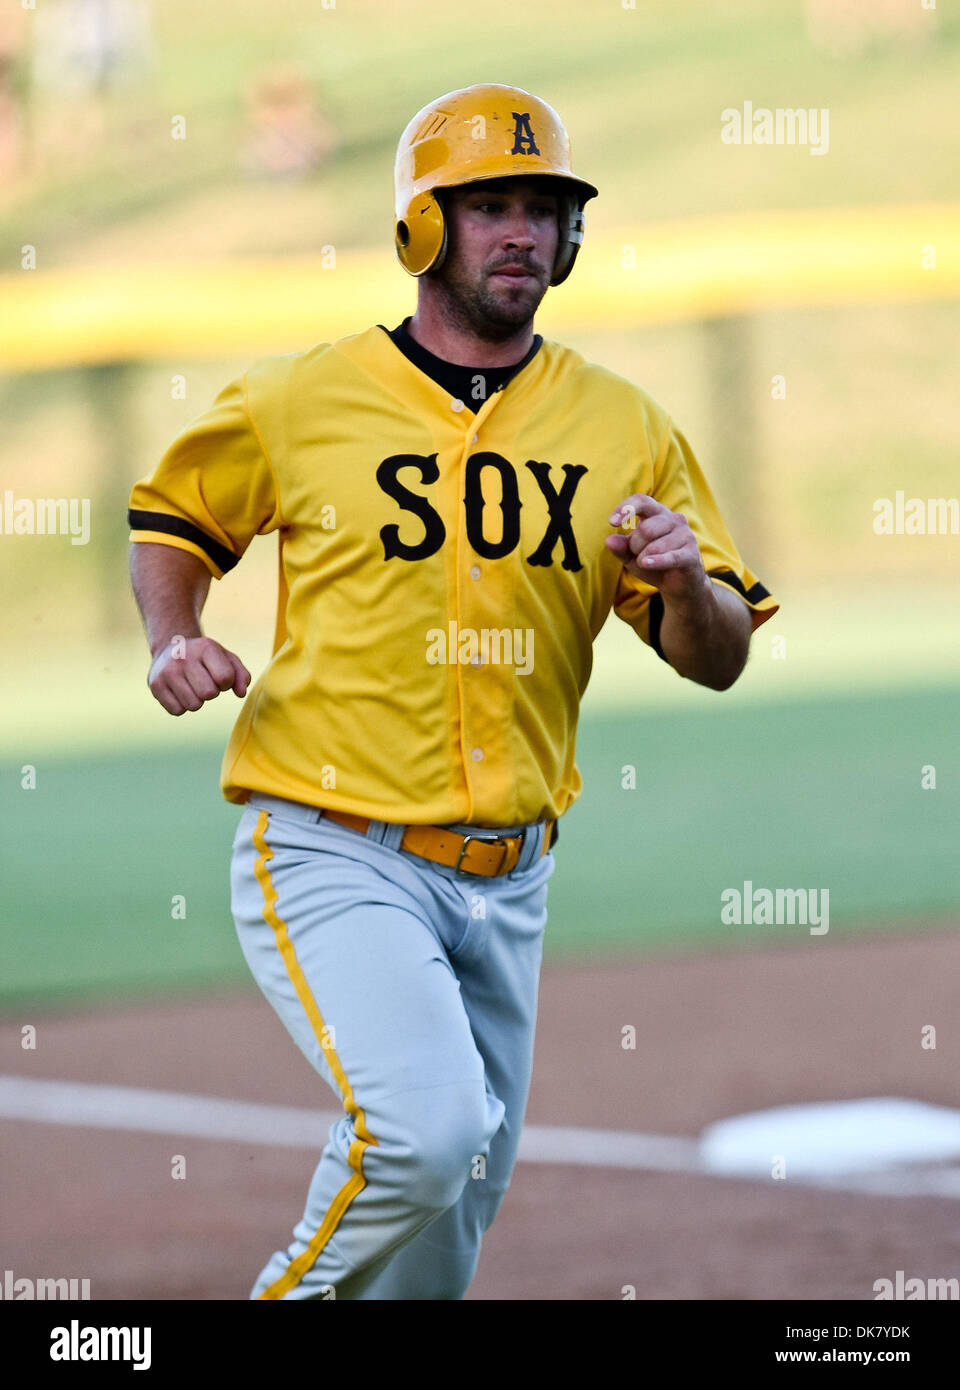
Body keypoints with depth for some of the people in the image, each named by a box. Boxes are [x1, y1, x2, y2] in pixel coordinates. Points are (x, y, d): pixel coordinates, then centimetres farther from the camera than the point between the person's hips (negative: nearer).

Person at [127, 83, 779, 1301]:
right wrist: (173, 640, -5)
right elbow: (172, 516, 15)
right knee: (426, 1127, -26)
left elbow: (719, 658, 7)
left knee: (443, 1237, 12)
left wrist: (687, 584, -16)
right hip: (332, 863, -5)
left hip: (505, 880, 5)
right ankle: (294, 1292, -1)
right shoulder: (302, 401, -2)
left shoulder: (623, 429, 6)